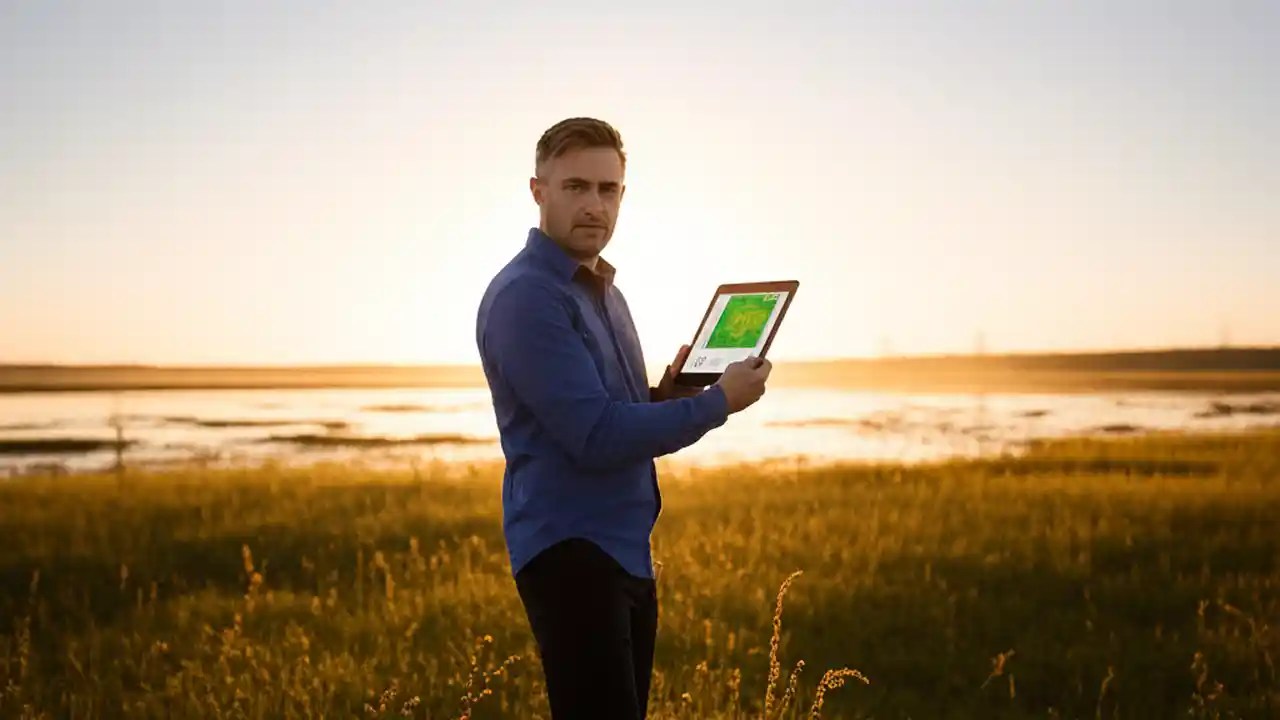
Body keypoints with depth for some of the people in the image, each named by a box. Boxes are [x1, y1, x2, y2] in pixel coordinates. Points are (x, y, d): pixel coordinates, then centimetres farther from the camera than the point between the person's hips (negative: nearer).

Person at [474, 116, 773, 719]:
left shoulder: (605, 291, 16)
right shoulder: (525, 296, -15)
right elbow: (596, 436, -22)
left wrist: (666, 396, 1)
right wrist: (718, 403, -13)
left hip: (627, 549, 9)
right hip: (571, 552, -9)